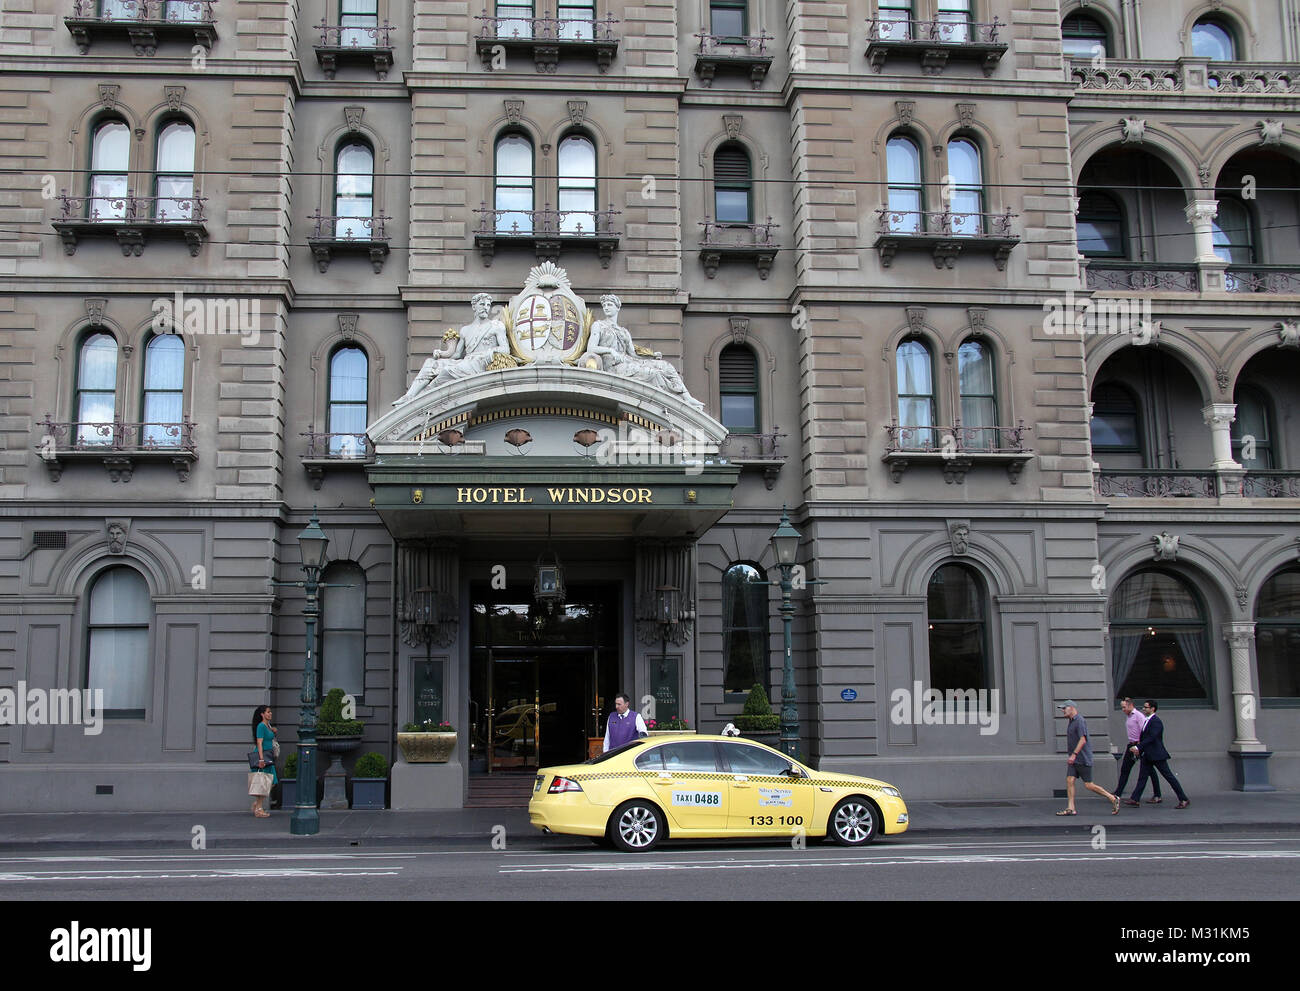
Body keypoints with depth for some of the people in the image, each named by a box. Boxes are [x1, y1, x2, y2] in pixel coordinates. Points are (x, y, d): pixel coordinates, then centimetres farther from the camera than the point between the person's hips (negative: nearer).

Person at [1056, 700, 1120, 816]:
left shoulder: (1080, 721, -14)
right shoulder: (1071, 722, 16)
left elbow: (1083, 740, -22)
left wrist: (1074, 754, -26)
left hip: (1083, 759, -9)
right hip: (1074, 760, 9)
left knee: (1088, 785, -5)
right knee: (1069, 780, -2)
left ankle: (1113, 799, 8)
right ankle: (1070, 808, -4)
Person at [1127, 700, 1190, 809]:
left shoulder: (1156, 721, -16)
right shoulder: (1147, 720, 13)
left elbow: (1151, 738, -24)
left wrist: (1139, 747, -25)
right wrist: (1139, 749, 10)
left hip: (1157, 755, -9)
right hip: (1148, 755, 9)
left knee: (1169, 776, -3)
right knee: (1142, 776, 7)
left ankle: (1184, 800, 4)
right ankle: (1135, 799, 7)